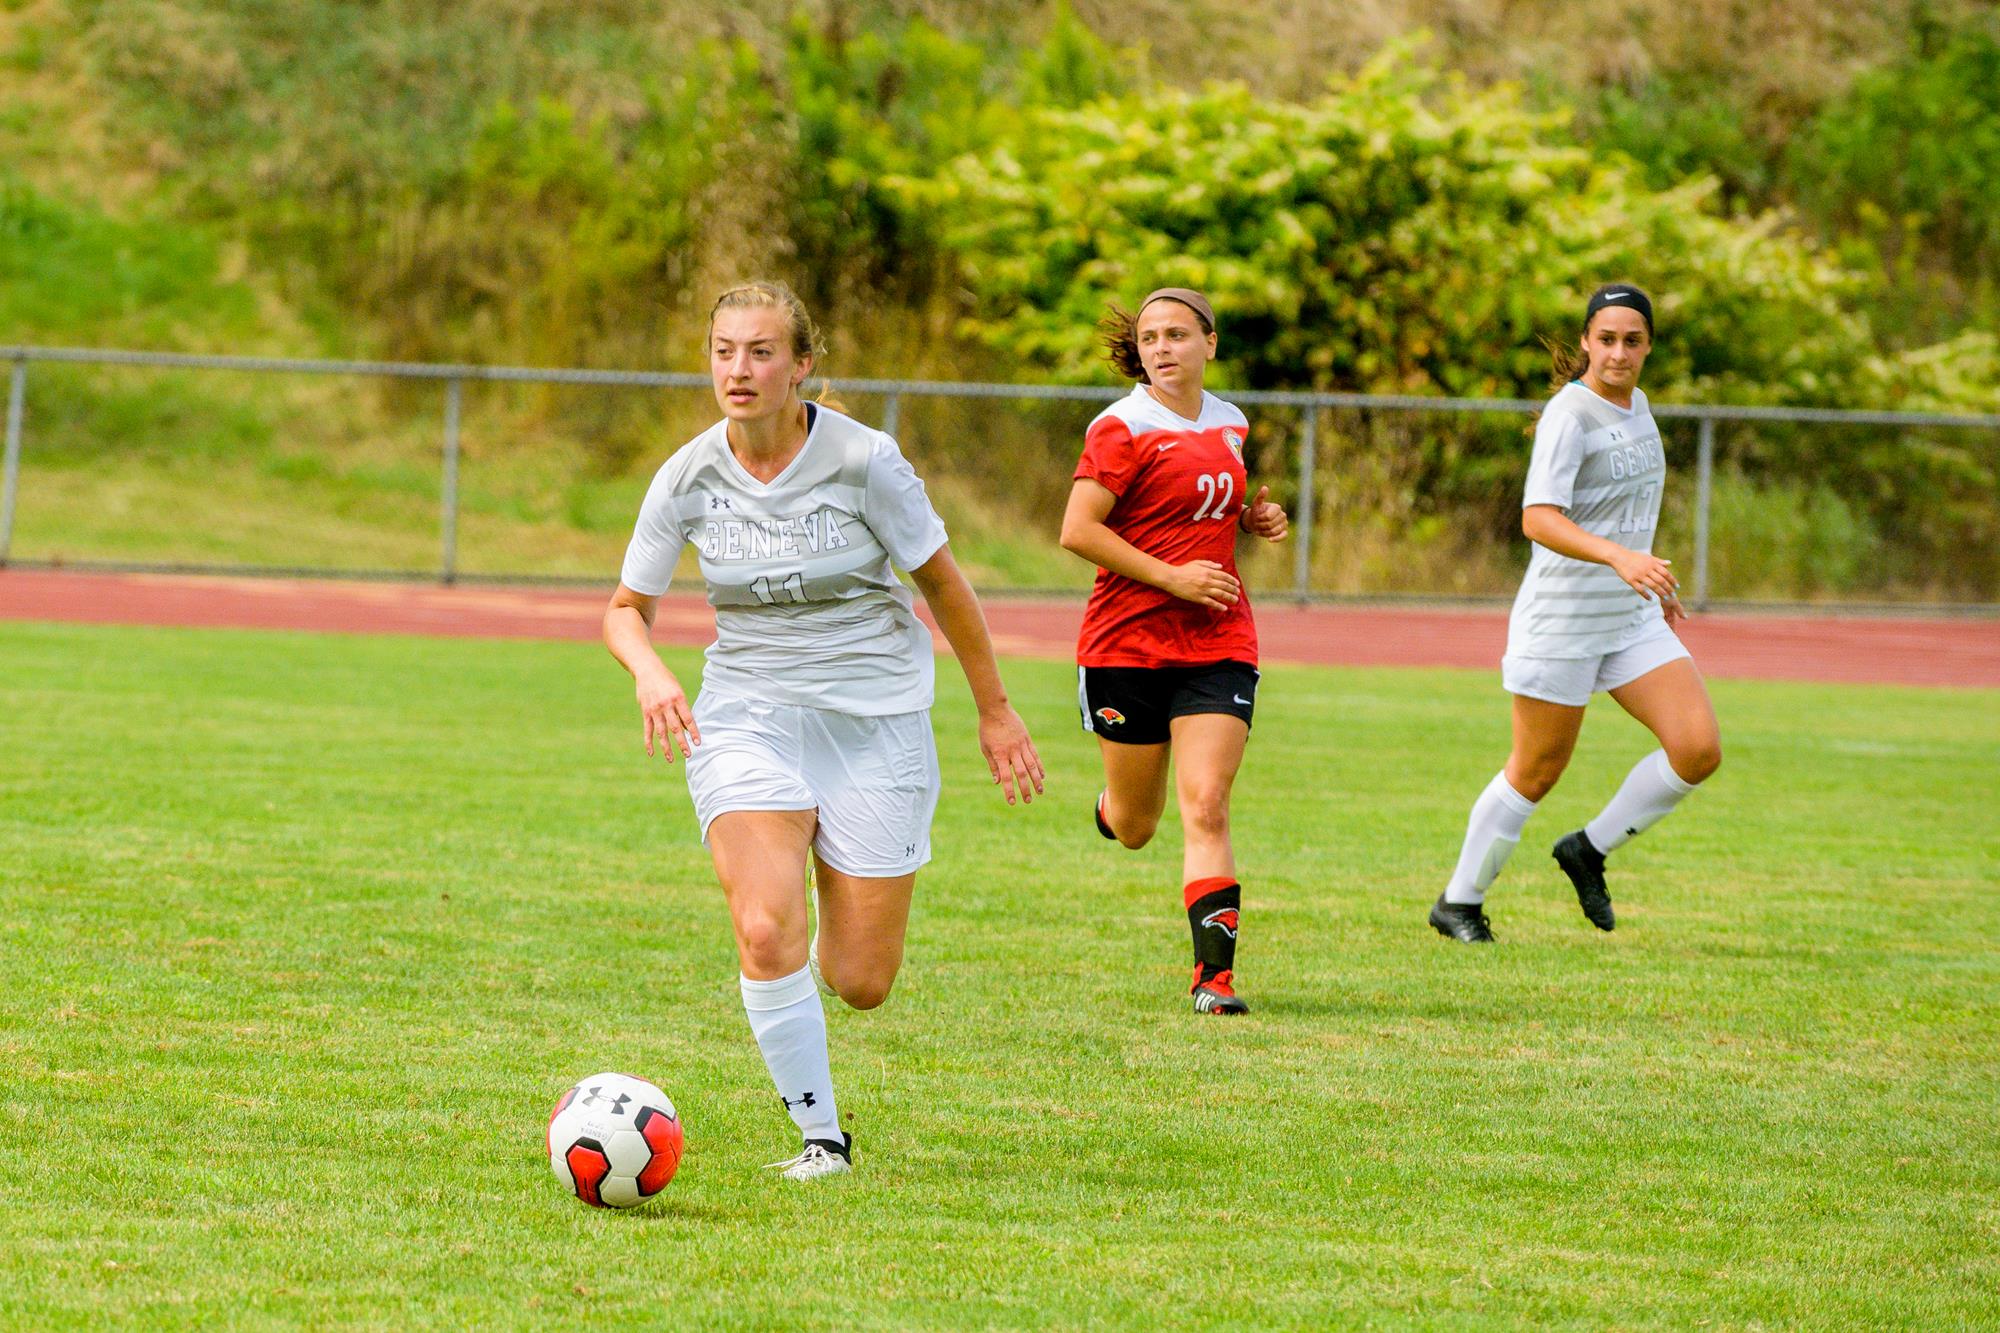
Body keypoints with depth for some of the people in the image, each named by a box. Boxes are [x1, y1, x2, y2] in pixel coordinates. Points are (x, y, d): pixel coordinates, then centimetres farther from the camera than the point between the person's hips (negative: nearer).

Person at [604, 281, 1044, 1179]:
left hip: (876, 721, -1)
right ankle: (820, 1137, -5)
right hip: (745, 719, 1)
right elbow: (625, 608, 7)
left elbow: (943, 584, 0)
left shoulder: (863, 461, -12)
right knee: (766, 931, -22)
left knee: (861, 984, -2)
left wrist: (995, 712, 7)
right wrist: (651, 673, -16)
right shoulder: (688, 479, -5)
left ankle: (825, 960, 38)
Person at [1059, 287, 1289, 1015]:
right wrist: (1172, 577, -18)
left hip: (1218, 646, 3)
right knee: (1133, 829, 9)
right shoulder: (1125, 427, -8)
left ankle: (1214, 974, -14)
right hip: (1128, 642, -3)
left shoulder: (1230, 424, 11)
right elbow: (1077, 529, -15)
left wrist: (1255, 517, 7)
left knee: (1206, 809, -12)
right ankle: (1108, 806, 47)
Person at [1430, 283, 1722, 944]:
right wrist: (1619, 557, -42)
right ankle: (1459, 901, 21)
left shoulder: (1635, 405, 9)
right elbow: (1538, 518, -29)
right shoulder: (1570, 413, -16)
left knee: (1699, 749, -8)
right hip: (1561, 617, -7)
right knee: (1536, 772, 2)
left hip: (1632, 619, 7)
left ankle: (1589, 850, 12)